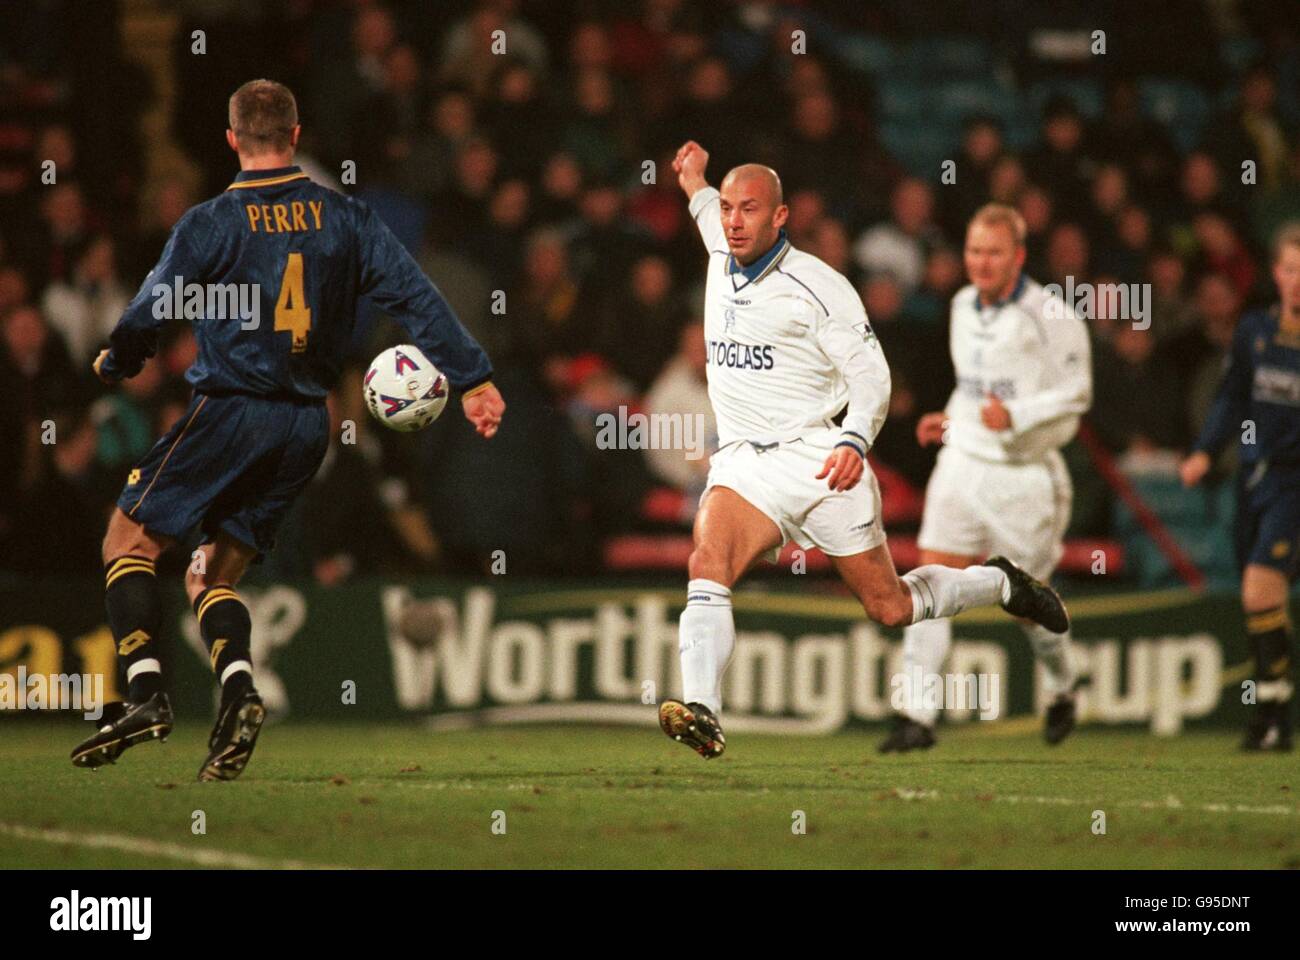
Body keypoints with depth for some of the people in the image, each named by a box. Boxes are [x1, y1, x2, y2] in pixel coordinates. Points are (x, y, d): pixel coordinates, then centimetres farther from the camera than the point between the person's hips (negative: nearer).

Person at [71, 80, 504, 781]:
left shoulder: (210, 224, -8)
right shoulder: (344, 218, 3)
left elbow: (149, 315, -1)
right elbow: (414, 295, 0)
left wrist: (115, 364, 20)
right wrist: (471, 379, 2)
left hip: (230, 413, -5)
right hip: (307, 426, 5)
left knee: (129, 540, 6)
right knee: (213, 574, 14)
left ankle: (145, 690, -11)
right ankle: (237, 692, -11)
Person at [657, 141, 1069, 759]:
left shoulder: (817, 285, -10)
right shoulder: (722, 261, 9)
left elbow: (871, 374, -8)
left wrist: (854, 441, -23)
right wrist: (695, 184, 44)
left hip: (820, 461, -4)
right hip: (743, 463, 4)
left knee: (891, 608, 4)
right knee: (707, 565, -26)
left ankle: (1000, 584, 33)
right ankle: (701, 716, -38)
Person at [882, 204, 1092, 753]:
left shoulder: (1050, 316, -14)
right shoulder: (964, 307, 8)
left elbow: (1076, 392, -12)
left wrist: (1014, 415, -24)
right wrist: (951, 420, 11)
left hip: (1025, 476, -5)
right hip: (962, 462, 5)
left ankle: (1062, 690, 36)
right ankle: (917, 717, -12)